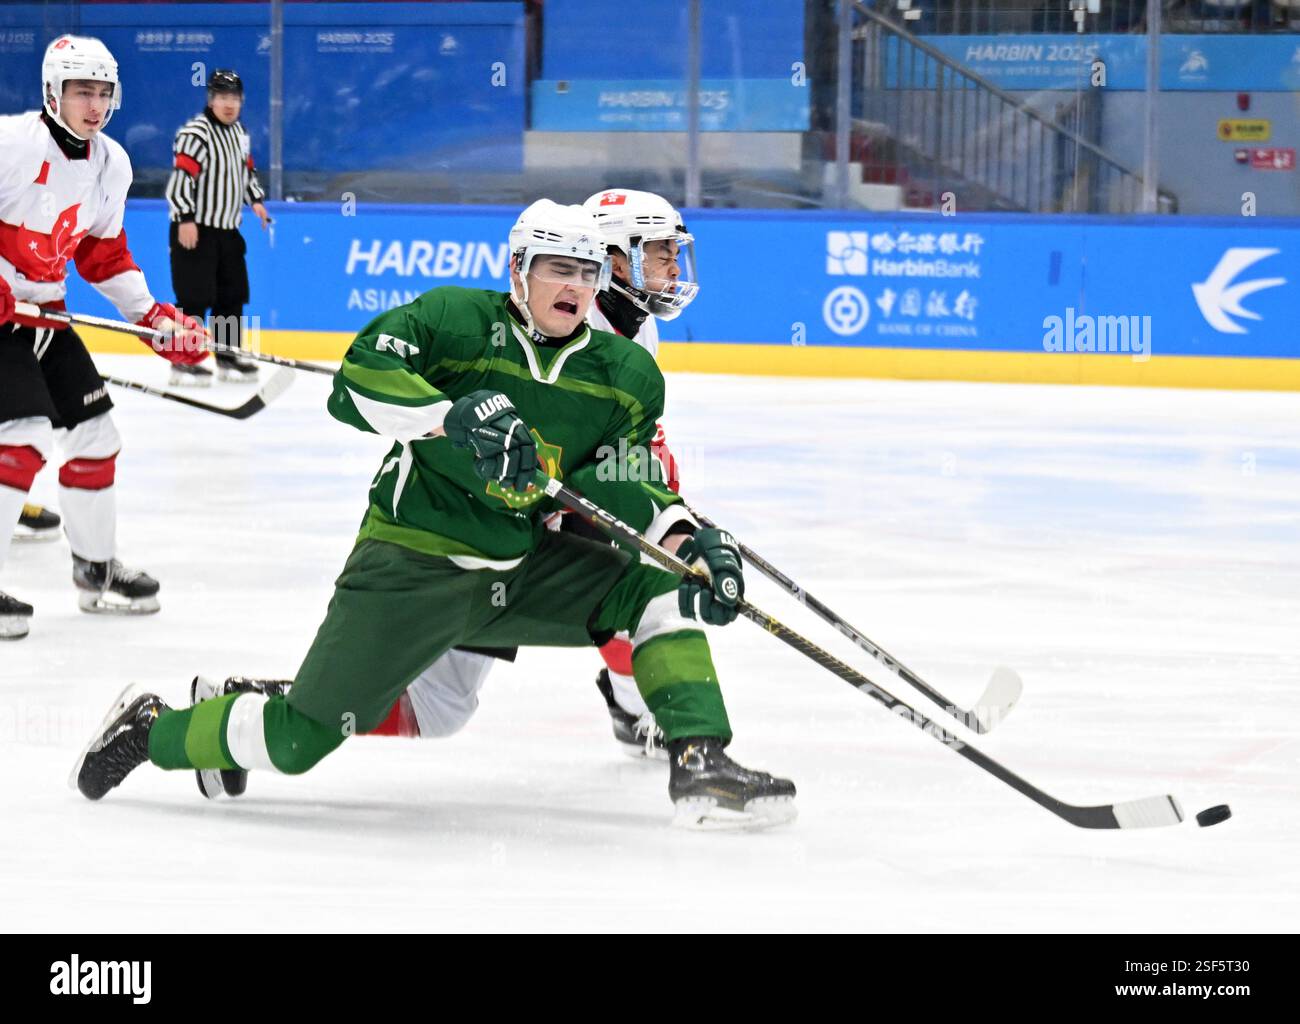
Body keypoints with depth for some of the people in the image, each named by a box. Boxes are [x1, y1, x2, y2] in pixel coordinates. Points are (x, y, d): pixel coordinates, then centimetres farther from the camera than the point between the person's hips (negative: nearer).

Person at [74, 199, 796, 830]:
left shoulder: (626, 376, 5)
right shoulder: (454, 321, -10)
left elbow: (616, 489, 5)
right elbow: (356, 382, -22)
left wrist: (684, 535, -14)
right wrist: (453, 417, -35)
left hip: (530, 568, 5)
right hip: (411, 564, -5)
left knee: (659, 583, -12)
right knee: (297, 740, -8)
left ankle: (701, 763, -13)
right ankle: (148, 729, 16)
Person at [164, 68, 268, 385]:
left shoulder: (239, 133, 14)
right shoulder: (196, 133, -16)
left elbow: (246, 169, 28)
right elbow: (181, 175, -21)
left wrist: (256, 200, 14)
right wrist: (185, 219, -26)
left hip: (227, 229, 9)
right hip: (195, 229, -9)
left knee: (233, 295, 13)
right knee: (195, 298, -10)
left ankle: (229, 355, 23)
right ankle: (183, 362, -6)